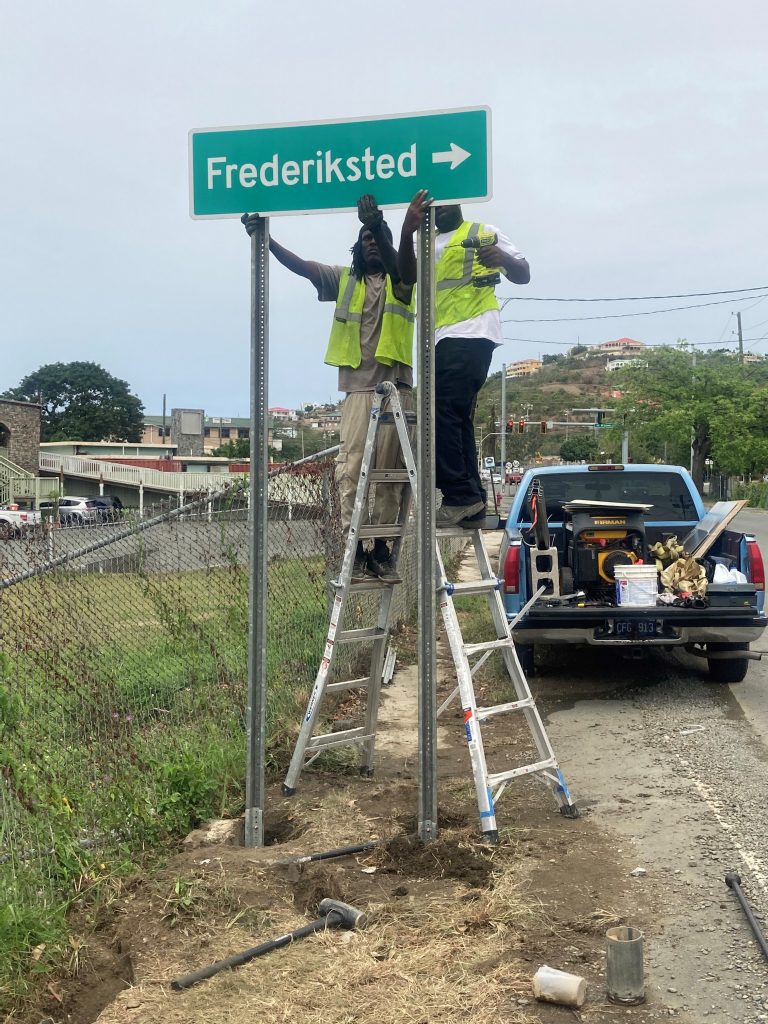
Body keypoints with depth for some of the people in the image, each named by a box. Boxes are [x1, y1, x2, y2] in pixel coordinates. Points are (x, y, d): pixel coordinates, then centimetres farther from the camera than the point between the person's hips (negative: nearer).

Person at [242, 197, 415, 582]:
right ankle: (355, 549, -8)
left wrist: (377, 225, -27)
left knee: (389, 471, -1)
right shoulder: (344, 279, 17)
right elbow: (301, 266, 8)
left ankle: (382, 549, 3)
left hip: (396, 388, -1)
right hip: (358, 388, 1)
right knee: (351, 469, -9)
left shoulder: (402, 281, 11)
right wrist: (267, 239, -5)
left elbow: (406, 264, -12)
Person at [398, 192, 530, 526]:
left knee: (441, 413, -19)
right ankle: (471, 503, 8)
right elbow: (407, 277, 4)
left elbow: (523, 275, 7)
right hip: (443, 341, 7)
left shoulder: (484, 234, 12)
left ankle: (459, 496, -18)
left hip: (472, 335, -7)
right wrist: (408, 232, -14)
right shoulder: (428, 245, 25)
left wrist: (503, 257, -17)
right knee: (456, 419, 5)